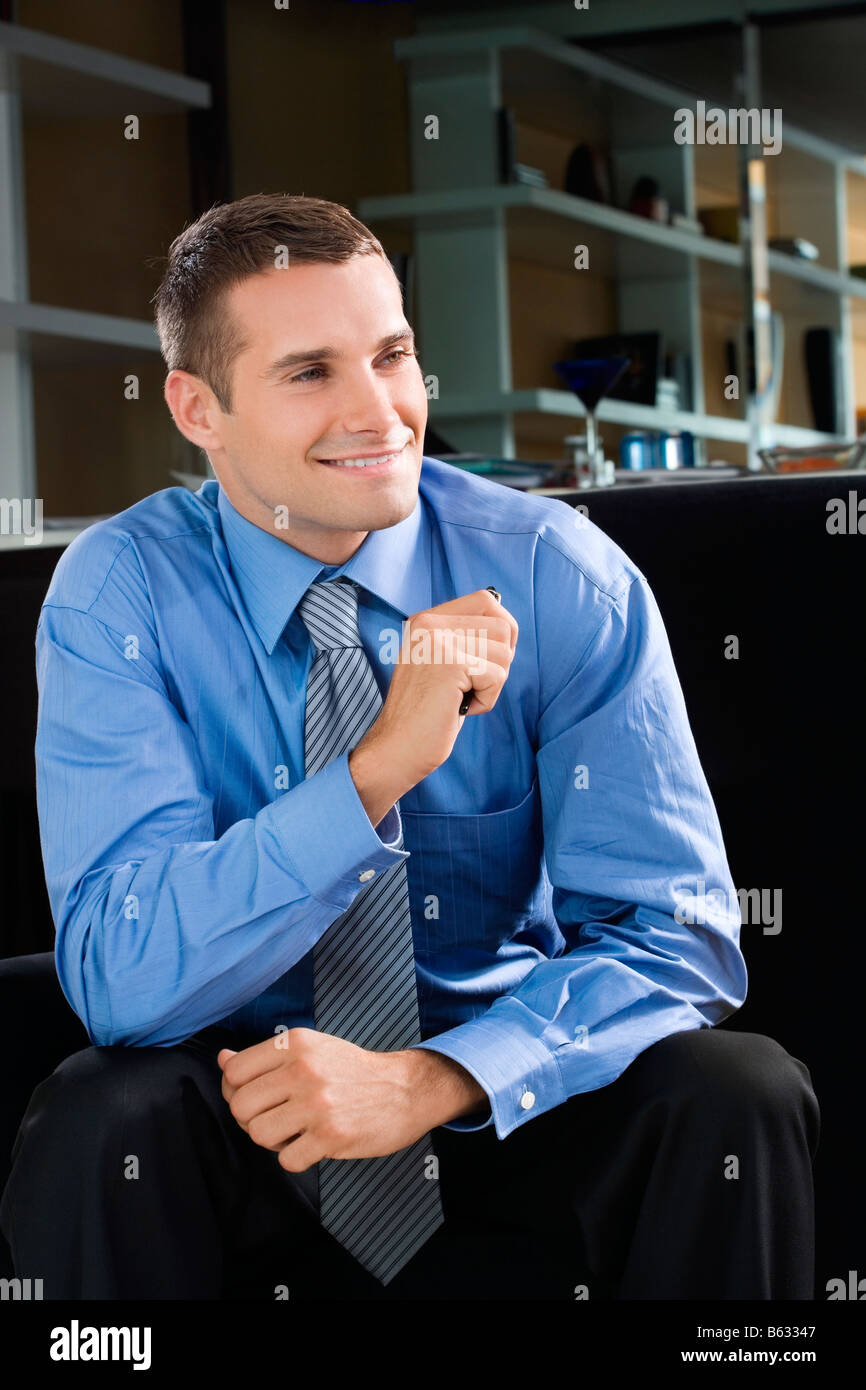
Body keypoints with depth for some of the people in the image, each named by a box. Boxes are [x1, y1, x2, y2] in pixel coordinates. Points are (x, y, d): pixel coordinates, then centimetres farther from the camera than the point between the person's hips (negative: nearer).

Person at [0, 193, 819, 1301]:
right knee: (98, 1123, -32)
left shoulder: (562, 575, -9)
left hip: (513, 1115, 1)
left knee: (734, 1093, -27)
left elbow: (674, 936, -13)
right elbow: (120, 978, -21)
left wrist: (429, 1079, -30)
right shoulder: (117, 595, -11)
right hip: (252, 1115, -1)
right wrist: (378, 766, -33)